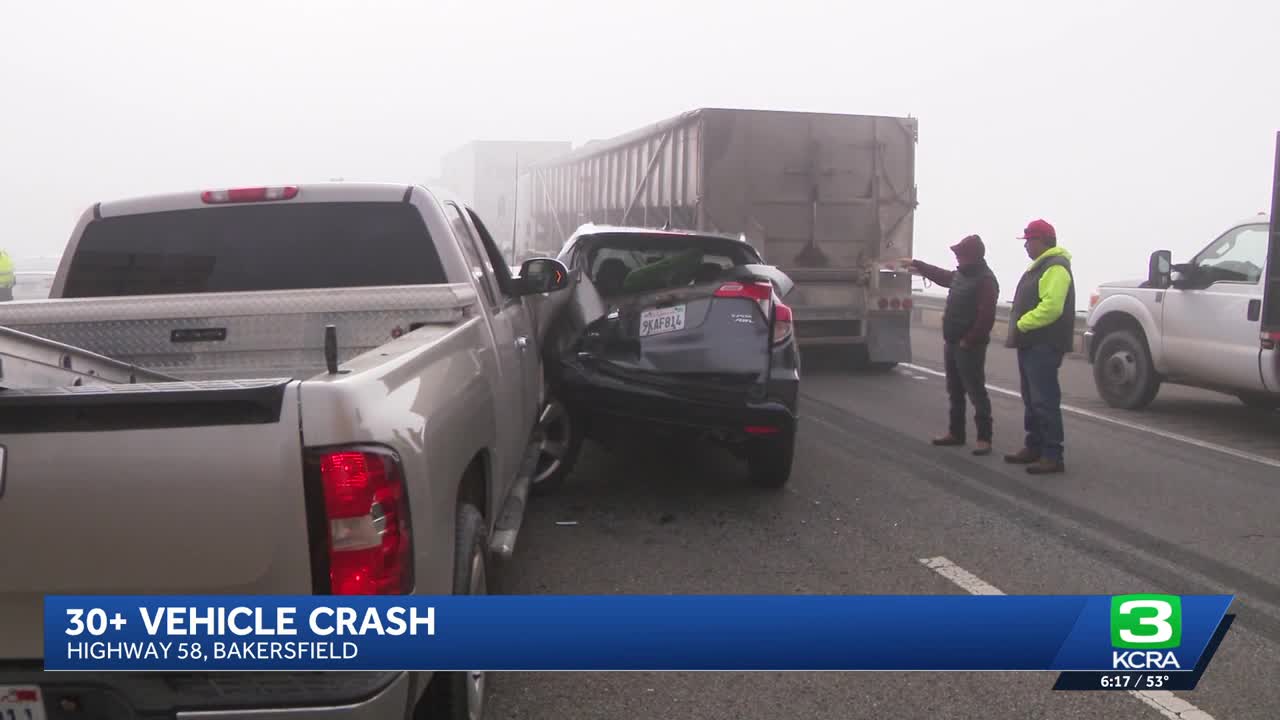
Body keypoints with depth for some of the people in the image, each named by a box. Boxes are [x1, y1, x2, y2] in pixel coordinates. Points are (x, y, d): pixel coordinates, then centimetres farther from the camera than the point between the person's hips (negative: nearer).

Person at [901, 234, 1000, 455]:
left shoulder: (986, 280, -17)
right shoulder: (960, 274, 12)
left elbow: (986, 317, -24)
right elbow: (941, 275, 34)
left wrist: (969, 340, -23)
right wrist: (916, 264, 39)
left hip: (969, 347, -10)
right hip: (952, 343, 10)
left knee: (976, 392, -7)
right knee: (955, 391, 16)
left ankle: (984, 438, -4)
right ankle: (956, 432, 26)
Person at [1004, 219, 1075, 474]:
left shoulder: (1055, 268, -15)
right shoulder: (1039, 267, 20)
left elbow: (1050, 307, -26)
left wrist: (1020, 325, -20)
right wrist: (1018, 330, 14)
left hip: (1044, 346, -11)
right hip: (1031, 344, 11)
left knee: (1045, 400, -10)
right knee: (1031, 399, 15)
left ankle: (1053, 456, -8)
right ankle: (1034, 447, 24)